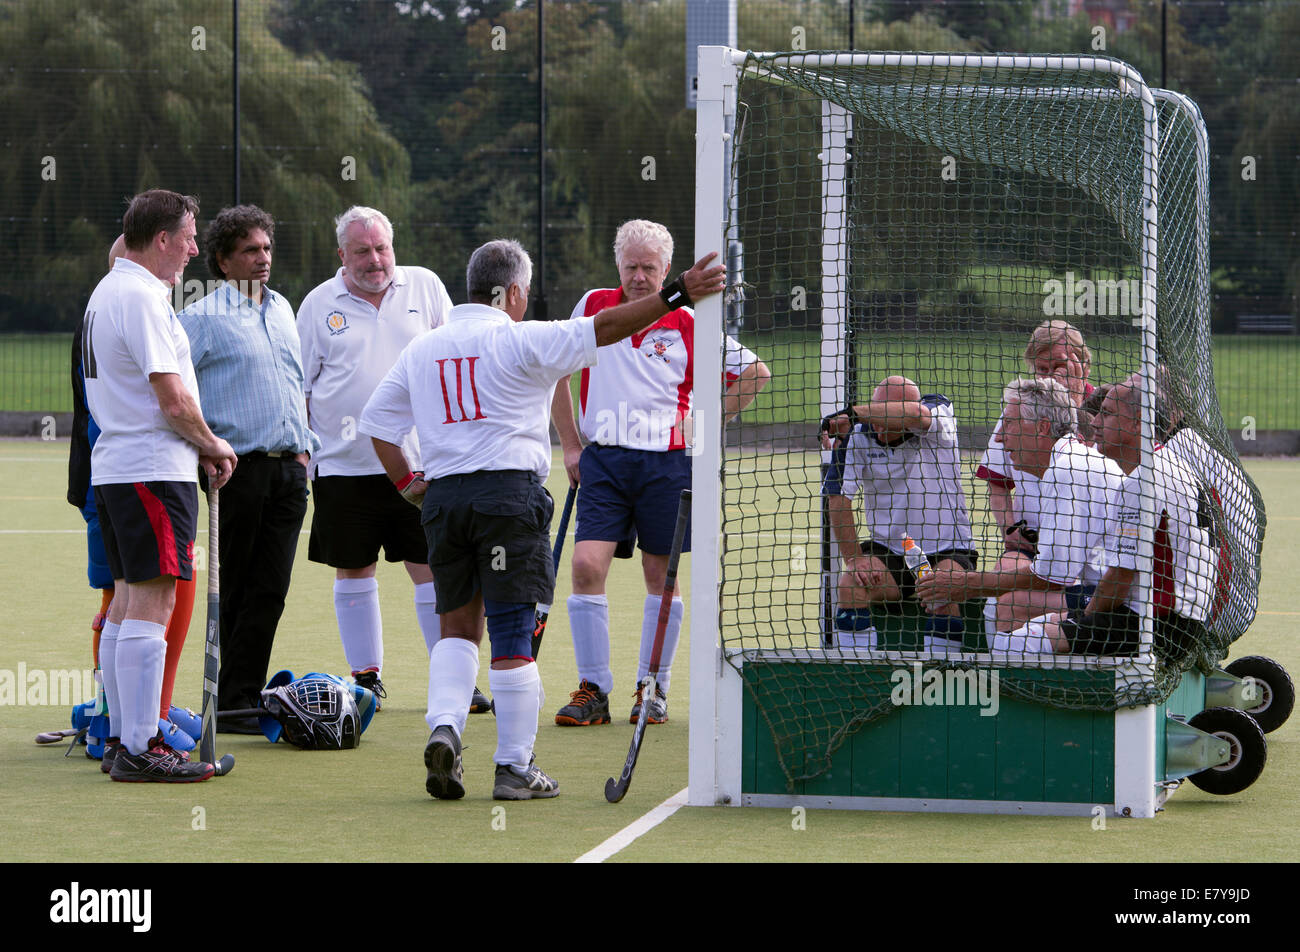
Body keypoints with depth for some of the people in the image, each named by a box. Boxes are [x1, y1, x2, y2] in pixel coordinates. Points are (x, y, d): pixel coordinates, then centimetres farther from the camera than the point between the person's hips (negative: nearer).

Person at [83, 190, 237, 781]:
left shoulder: (105, 293, 18)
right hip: (153, 468, -11)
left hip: (113, 465, 11)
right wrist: (212, 444, -3)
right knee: (151, 604, -11)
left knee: (127, 601, 13)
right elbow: (174, 401, -20)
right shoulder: (142, 297, -15)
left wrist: (197, 445, 14)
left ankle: (123, 737, 18)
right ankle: (139, 749, -13)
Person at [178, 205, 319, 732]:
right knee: (235, 590, -2)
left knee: (270, 590, 3)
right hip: (239, 467, -6)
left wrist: (304, 444, 18)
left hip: (289, 470, 6)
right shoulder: (203, 317, -4)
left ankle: (245, 696, 7)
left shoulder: (282, 310, 17)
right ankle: (232, 704, 2)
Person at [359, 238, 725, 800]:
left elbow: (376, 421, 18)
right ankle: (514, 769, 0)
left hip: (443, 495, 5)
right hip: (509, 490, -5)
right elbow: (606, 327, -9)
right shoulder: (520, 340, -3)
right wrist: (676, 294, -9)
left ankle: (443, 728, -6)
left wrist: (405, 481, 23)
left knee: (458, 625, 16)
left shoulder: (422, 349, 13)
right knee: (513, 634, -2)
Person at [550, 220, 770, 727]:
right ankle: (592, 690, -6)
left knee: (661, 576, 4)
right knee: (587, 566, -11)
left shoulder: (688, 323, -1)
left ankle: (653, 689, 14)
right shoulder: (592, 306, 5)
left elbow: (755, 372, 7)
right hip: (603, 460, 1)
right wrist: (570, 445, 12)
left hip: (666, 462, -1)